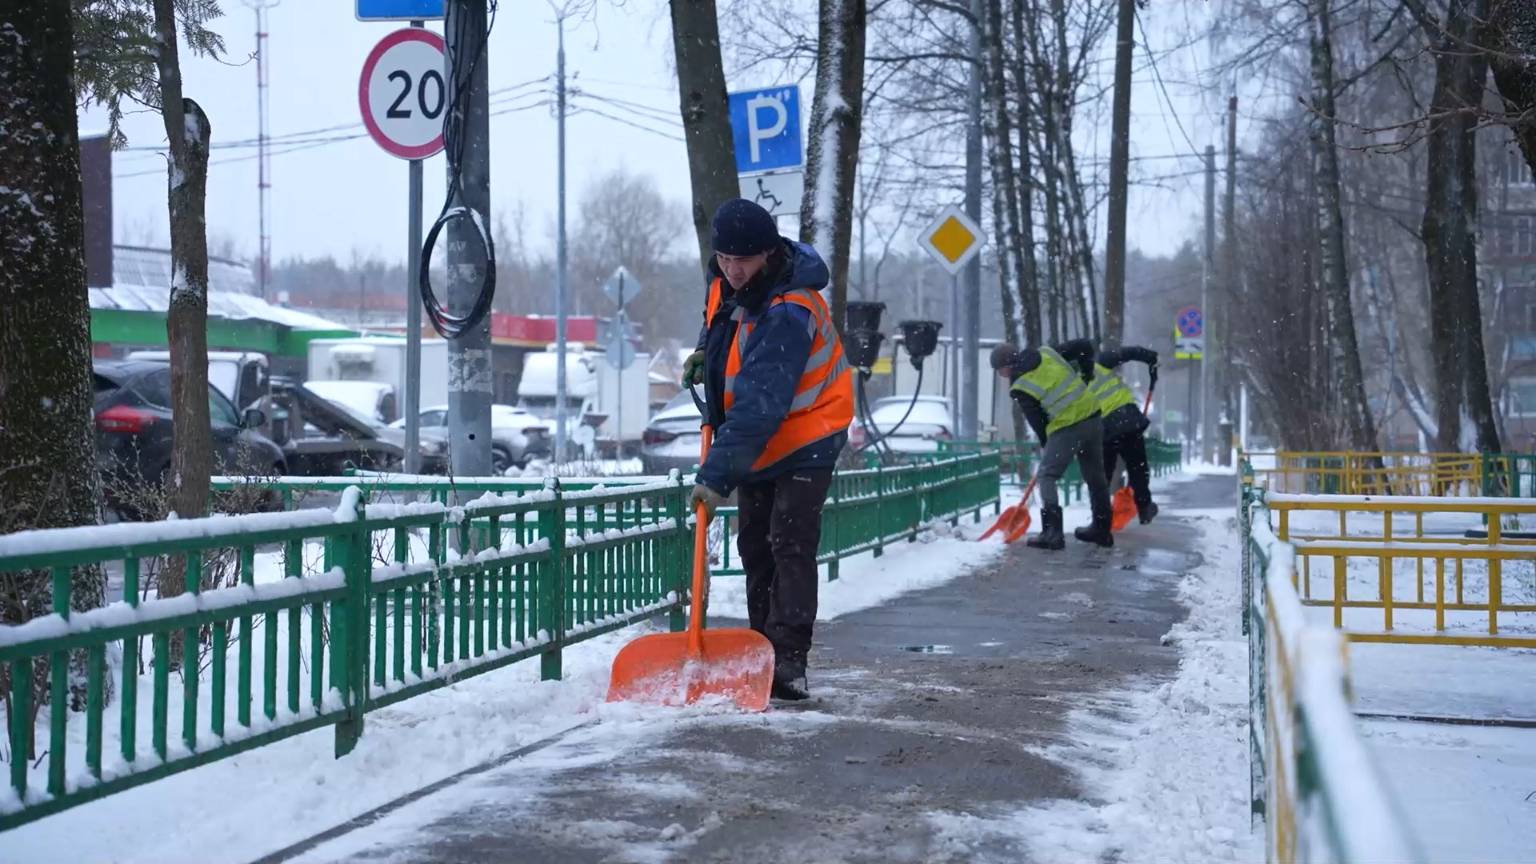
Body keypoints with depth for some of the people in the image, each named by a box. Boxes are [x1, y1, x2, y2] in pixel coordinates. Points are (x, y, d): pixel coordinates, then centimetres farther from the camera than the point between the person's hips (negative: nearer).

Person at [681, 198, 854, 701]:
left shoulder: (787, 316, -33)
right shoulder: (727, 280, -5)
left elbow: (759, 405, -39)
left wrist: (718, 473, -42)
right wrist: (705, 354, 6)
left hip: (802, 440, -9)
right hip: (755, 442, 9)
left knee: (790, 547, -16)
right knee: (754, 548, 11)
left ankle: (789, 661, -19)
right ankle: (763, 653, 19)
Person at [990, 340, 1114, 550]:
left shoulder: (1020, 388, -6)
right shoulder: (1047, 352, 7)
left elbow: (1036, 421, -3)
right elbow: (1085, 346, 8)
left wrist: (1047, 445, 12)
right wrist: (1086, 375, 19)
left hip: (1066, 428, -7)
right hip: (1091, 415, 7)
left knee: (1046, 476, 3)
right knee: (1095, 475, 17)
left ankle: (1052, 532, -8)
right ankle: (1102, 530, 28)